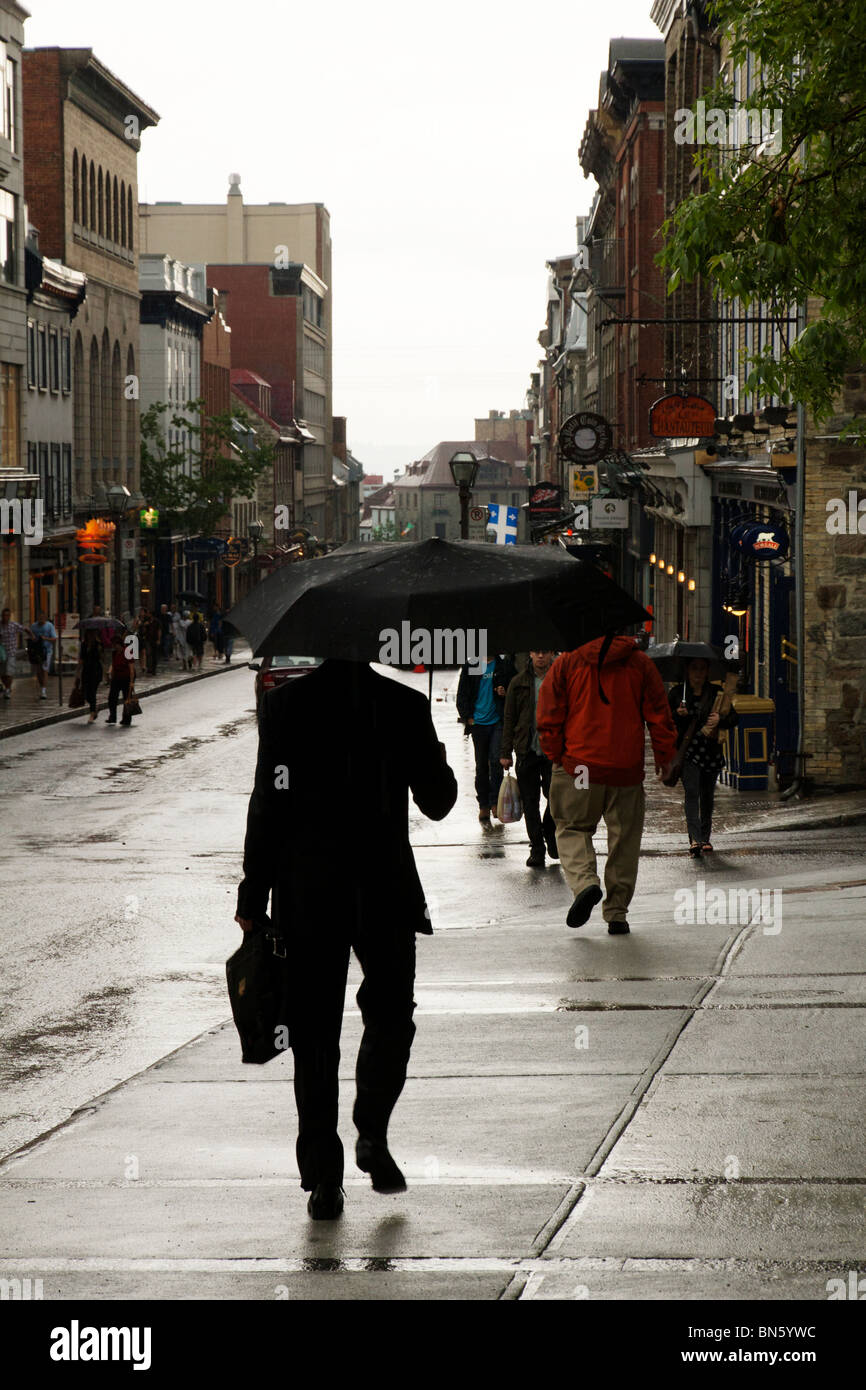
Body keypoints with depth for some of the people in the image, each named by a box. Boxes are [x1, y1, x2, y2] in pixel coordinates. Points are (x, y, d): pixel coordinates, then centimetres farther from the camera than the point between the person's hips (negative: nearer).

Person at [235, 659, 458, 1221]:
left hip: (308, 899, 0)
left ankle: (323, 1175, 4)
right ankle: (373, 1137, 6)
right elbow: (438, 802, 3)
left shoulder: (285, 704, -6)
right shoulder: (406, 706, -5)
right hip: (387, 895, 0)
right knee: (390, 1019, 21)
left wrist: (254, 899, -2)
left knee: (314, 1035, 6)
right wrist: (439, 761, 24)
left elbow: (269, 806, -7)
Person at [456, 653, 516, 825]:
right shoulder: (471, 667, 7)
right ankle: (483, 805, 12)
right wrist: (467, 717, 1)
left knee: (496, 760, -15)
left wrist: (505, 693, -10)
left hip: (498, 721, -2)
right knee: (481, 765, 5)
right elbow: (462, 694, 11)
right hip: (478, 722, 2)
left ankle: (495, 801, -7)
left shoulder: (505, 664, 4)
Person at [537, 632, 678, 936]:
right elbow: (659, 714, 3)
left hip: (579, 764, -1)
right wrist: (665, 755, 14)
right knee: (624, 837, 10)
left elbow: (549, 715, 0)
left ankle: (584, 881, -17)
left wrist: (555, 756, 12)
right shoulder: (640, 663, 1)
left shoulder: (567, 662, -1)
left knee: (572, 827, 11)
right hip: (627, 768, 1)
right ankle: (617, 913, 11)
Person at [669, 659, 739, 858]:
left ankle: (705, 838, 24)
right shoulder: (677, 692, 5)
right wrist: (677, 714, -14)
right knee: (692, 792, -16)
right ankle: (695, 839, -26)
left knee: (707, 795, 10)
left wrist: (720, 719, -19)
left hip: (711, 750, 2)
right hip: (687, 750, -2)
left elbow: (734, 717, 2)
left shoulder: (716, 693, 7)